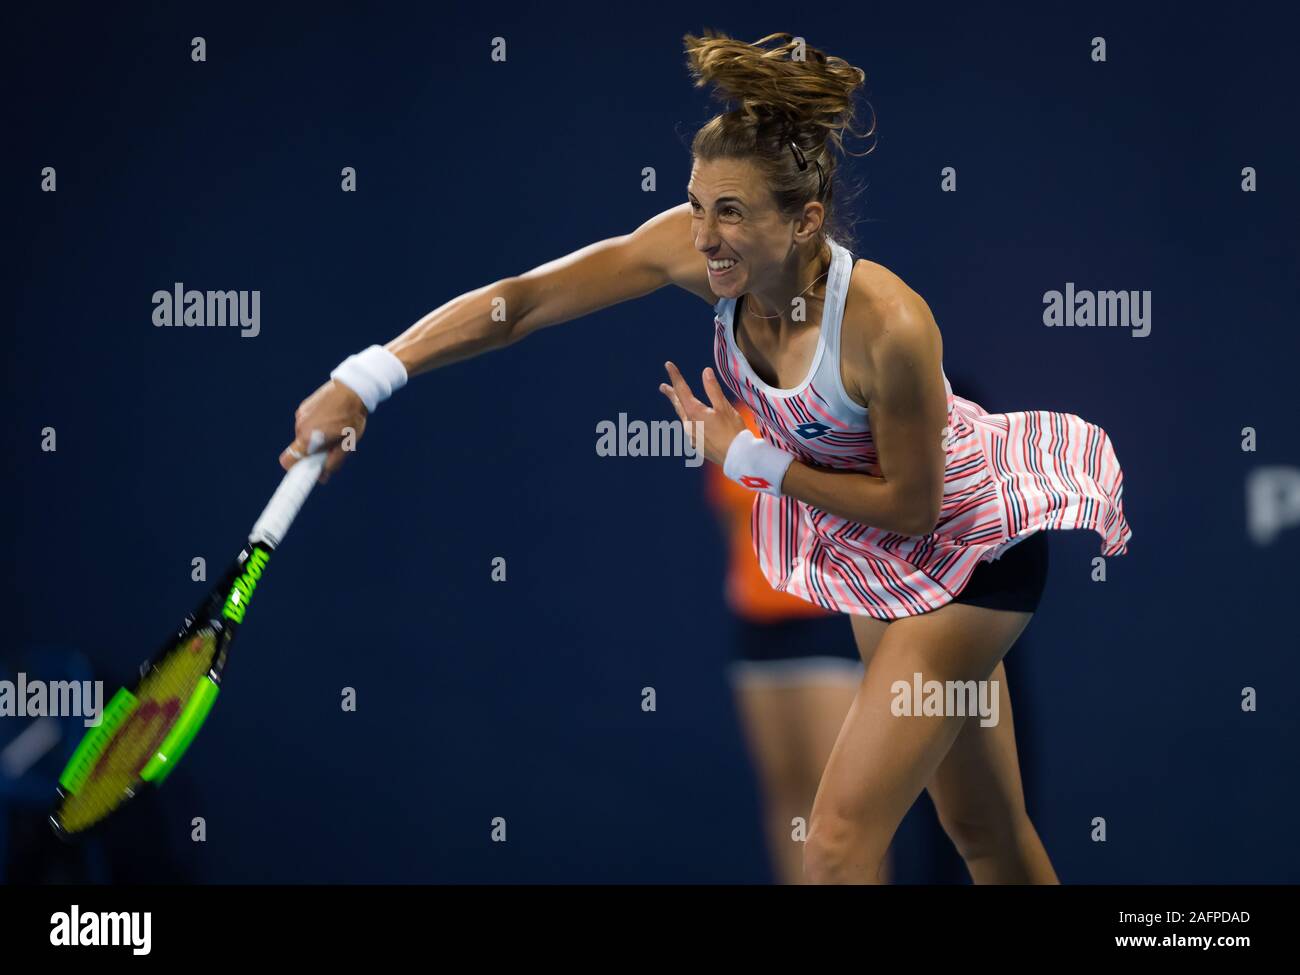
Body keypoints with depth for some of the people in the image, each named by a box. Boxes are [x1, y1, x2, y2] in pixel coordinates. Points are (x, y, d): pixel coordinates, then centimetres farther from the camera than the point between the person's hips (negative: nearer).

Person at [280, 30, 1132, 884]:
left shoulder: (888, 327, -37)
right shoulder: (697, 252, -22)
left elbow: (909, 504, -22)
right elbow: (517, 302, -22)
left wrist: (752, 460, -21)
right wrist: (366, 380, -31)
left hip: (965, 549, -6)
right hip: (864, 548, 6)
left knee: (838, 845, -12)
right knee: (983, 833, 19)